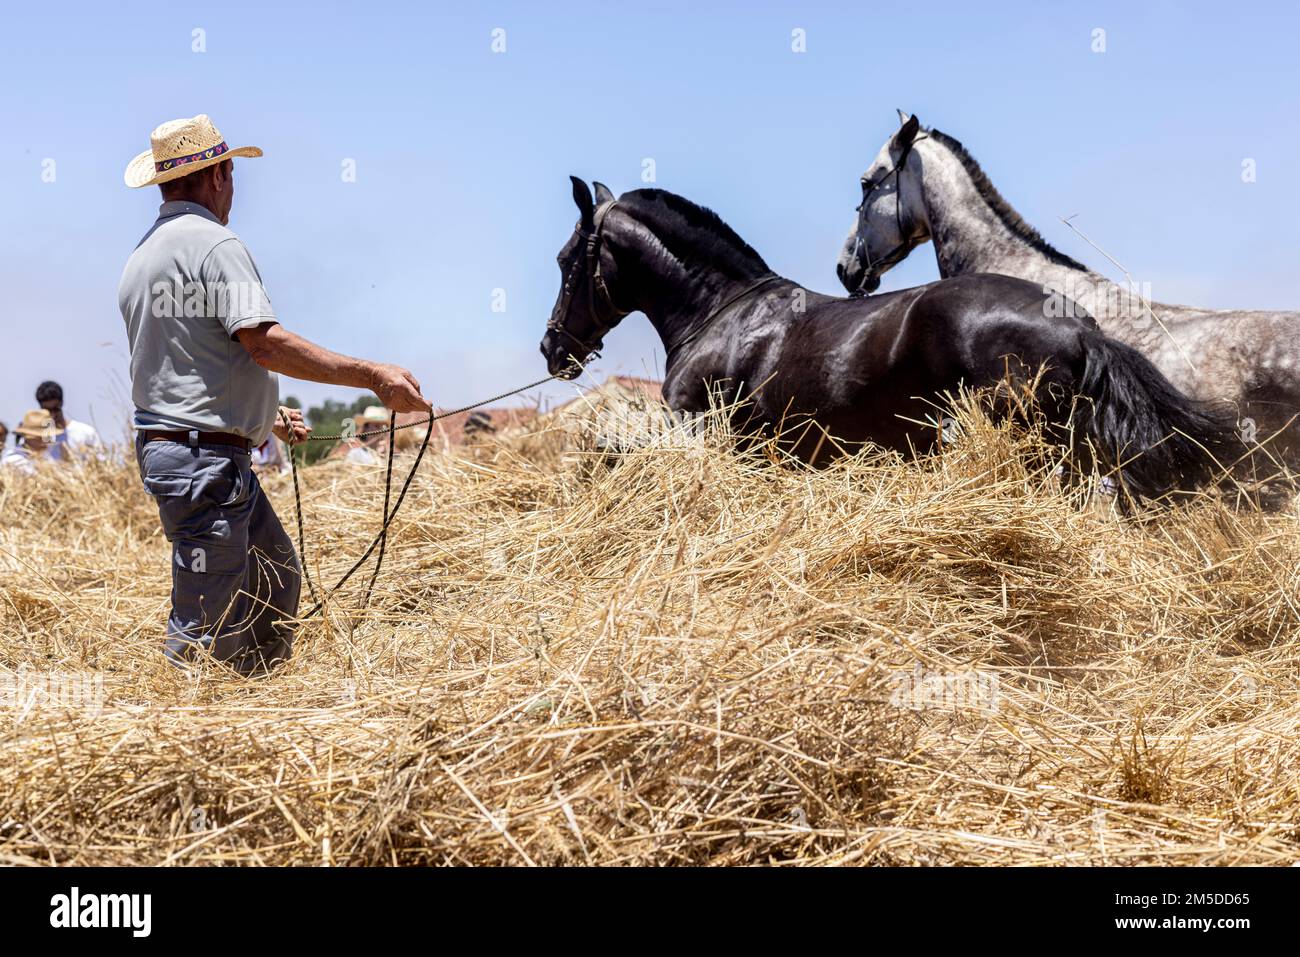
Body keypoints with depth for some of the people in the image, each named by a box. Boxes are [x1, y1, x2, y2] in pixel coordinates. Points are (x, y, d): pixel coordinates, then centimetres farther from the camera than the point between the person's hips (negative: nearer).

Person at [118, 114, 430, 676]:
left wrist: (266, 415, 32)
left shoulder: (141, 256, 18)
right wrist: (371, 376, -22)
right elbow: (264, 343, -24)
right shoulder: (213, 243, -12)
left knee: (275, 579, 20)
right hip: (207, 460, -10)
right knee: (208, 632, -6)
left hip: (164, 446, 10)